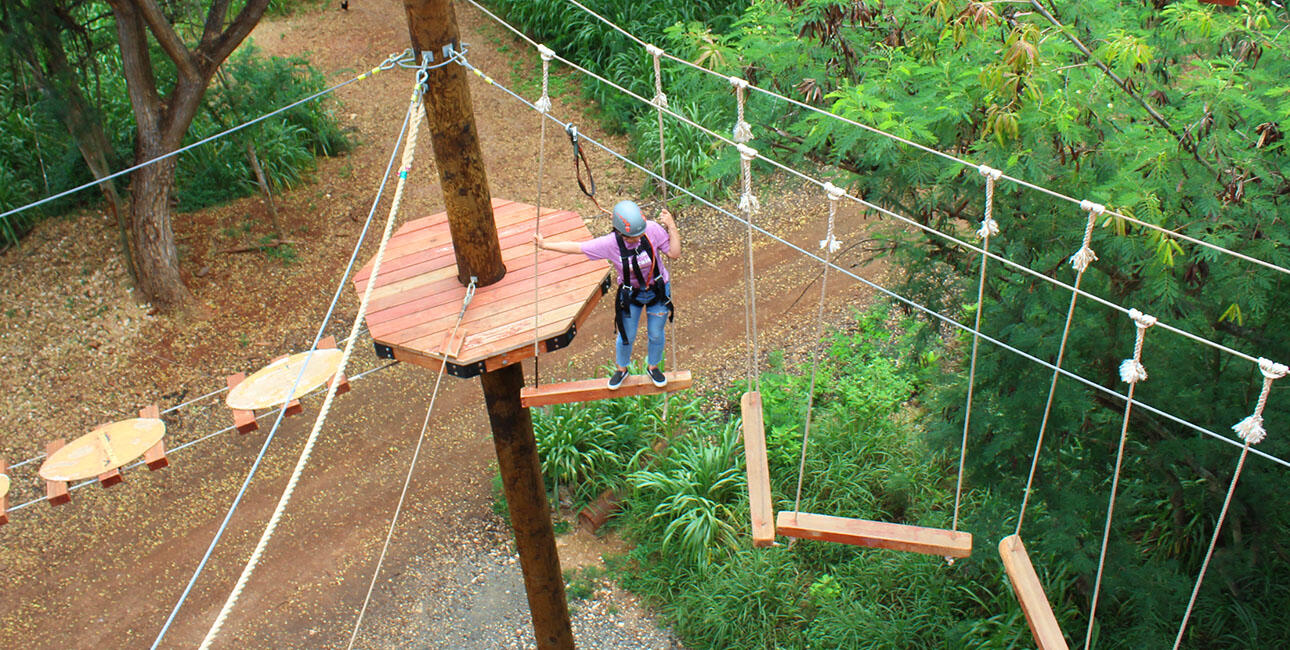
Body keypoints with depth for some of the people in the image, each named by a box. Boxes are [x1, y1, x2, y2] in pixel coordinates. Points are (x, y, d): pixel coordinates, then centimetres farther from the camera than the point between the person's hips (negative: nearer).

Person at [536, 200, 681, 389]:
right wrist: (545, 245, -18)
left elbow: (674, 253, -17)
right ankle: (621, 369, 45)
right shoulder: (609, 244, -27)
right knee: (627, 336, 14)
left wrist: (672, 227, -26)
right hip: (631, 294, 0)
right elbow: (576, 247, -18)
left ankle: (653, 367, 47)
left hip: (658, 290, 0)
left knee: (656, 333, 16)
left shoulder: (652, 230, -26)